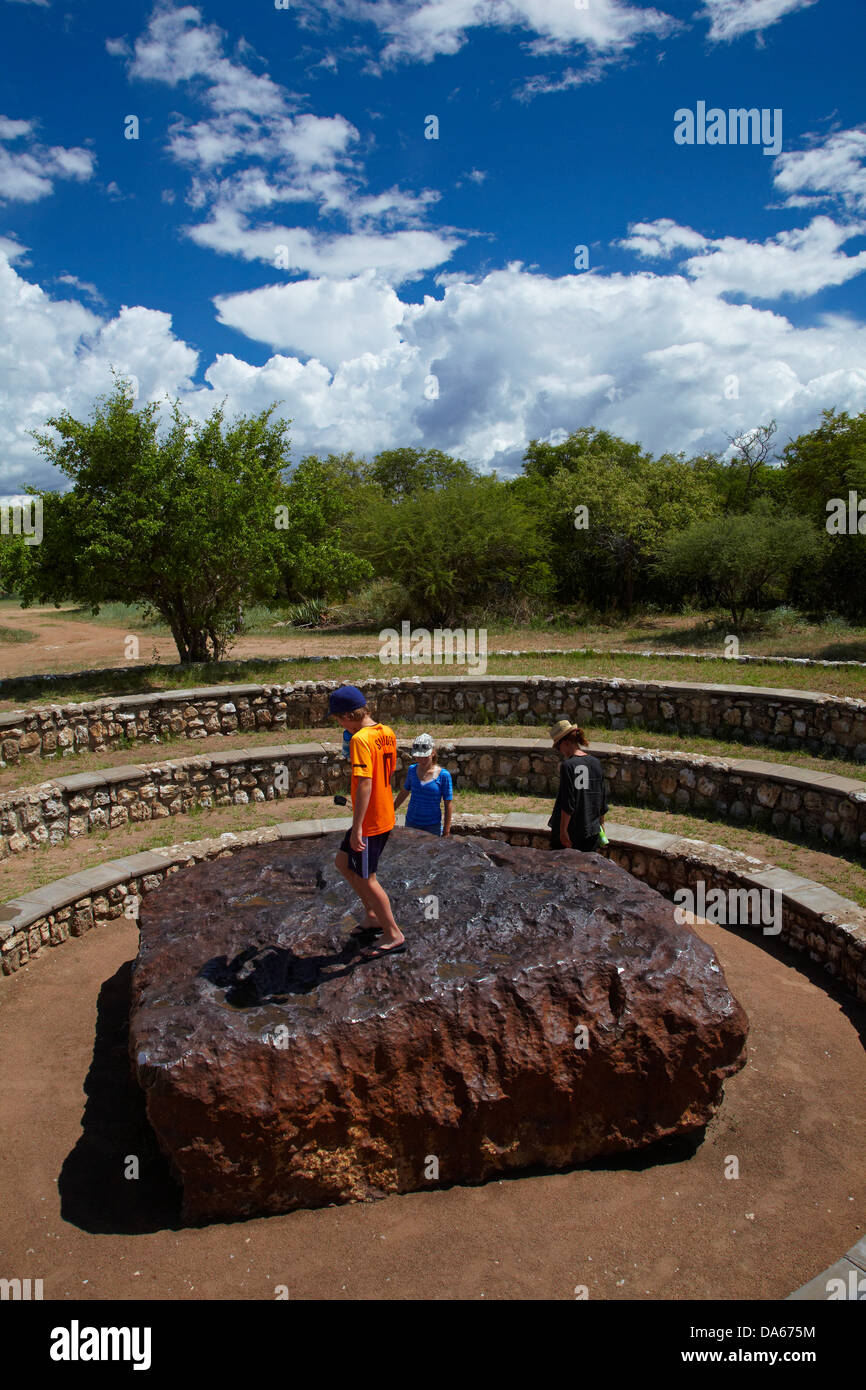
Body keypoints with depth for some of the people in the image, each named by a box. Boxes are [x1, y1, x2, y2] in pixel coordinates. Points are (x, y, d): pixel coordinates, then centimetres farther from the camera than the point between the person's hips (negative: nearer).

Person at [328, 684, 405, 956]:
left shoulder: (360, 739, -22)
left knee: (365, 879, 6)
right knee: (343, 862, 22)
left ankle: (394, 935, 17)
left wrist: (357, 827, -28)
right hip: (386, 816, 9)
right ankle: (373, 915, 28)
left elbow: (364, 783, -29)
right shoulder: (387, 733, 5)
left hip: (369, 822, -9)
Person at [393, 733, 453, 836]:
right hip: (411, 824, 3)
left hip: (432, 827, -3)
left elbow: (448, 804, -8)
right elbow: (404, 793, 14)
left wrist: (446, 831, -6)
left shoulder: (443, 775, -13)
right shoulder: (412, 769, -1)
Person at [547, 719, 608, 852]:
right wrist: (601, 822, 23)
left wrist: (563, 830, -12)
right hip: (591, 831, 6)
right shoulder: (596, 763, 3)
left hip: (570, 831, -5)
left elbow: (567, 805, -17)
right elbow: (603, 797, 11)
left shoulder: (568, 765, -15)